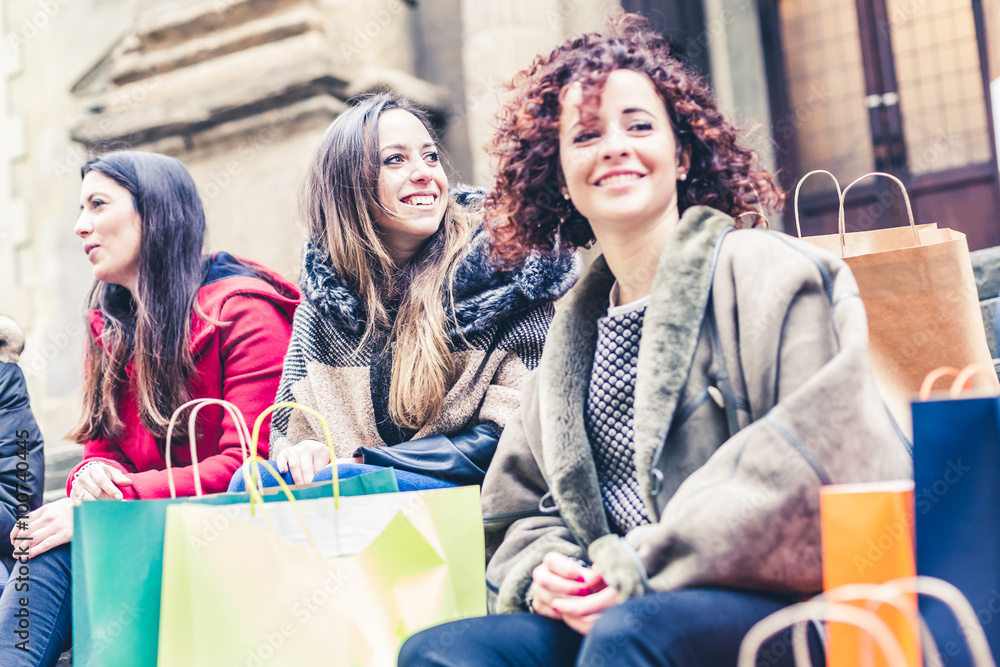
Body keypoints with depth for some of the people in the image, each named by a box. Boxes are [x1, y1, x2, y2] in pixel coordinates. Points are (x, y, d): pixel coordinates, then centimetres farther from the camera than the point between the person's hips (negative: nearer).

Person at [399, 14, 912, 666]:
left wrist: (645, 567, -15)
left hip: (767, 599, -6)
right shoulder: (572, 331, 19)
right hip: (606, 615, 6)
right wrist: (543, 571, -1)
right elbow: (521, 508, 24)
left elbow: (818, 470, -12)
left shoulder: (770, 275, 0)